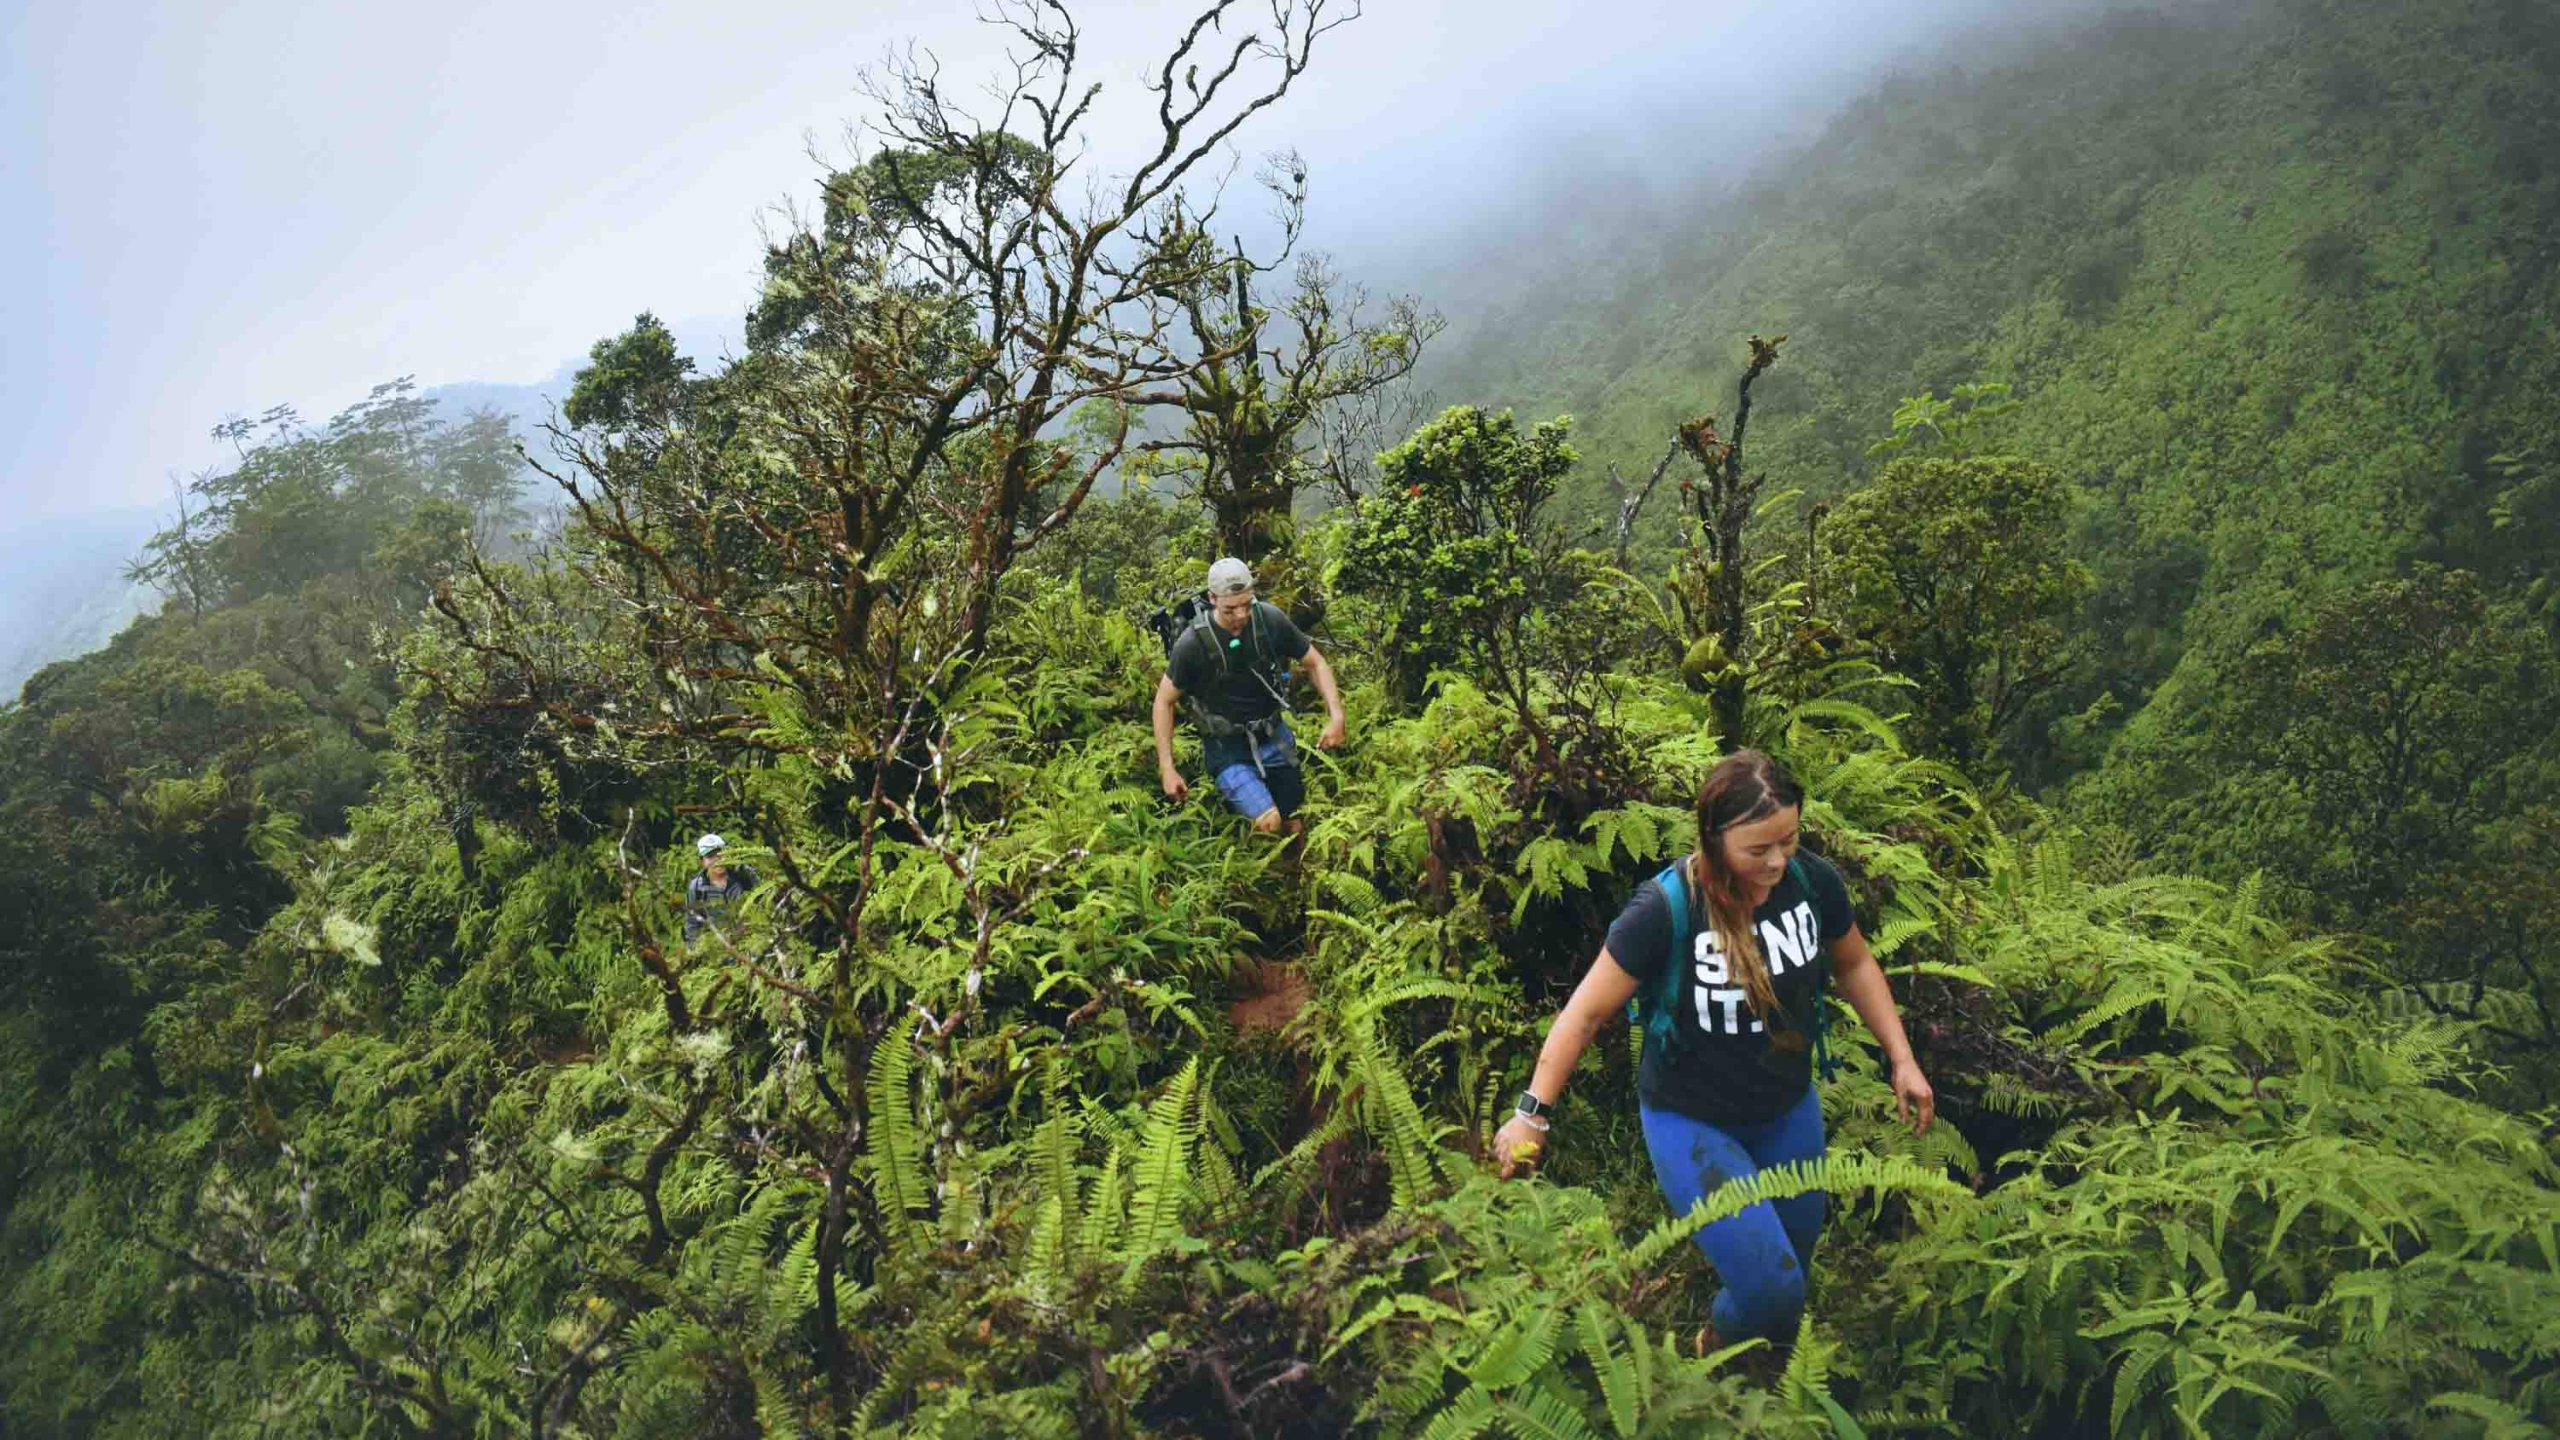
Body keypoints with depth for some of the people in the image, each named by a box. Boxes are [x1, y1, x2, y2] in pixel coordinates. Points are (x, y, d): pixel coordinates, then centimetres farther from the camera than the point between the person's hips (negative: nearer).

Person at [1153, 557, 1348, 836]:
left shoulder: (1270, 620, -15)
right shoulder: (1193, 643, -22)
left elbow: (1315, 663, -1)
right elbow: (1164, 701, -10)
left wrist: (1336, 715, -13)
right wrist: (1167, 769, -14)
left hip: (1273, 737, 4)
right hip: (1227, 749, -4)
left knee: (1294, 828, 10)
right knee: (1269, 822, -22)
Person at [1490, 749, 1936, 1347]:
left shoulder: (1813, 880, -14)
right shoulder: (1665, 909, -28)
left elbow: (1854, 964, 7)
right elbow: (1587, 1012, -18)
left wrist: (1902, 1059, 7)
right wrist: (1533, 1112, -16)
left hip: (1789, 1110, 5)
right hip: (1692, 1121, -5)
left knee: (1795, 1267, 19)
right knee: (1770, 1288, -13)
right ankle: (1720, 1352, 22)